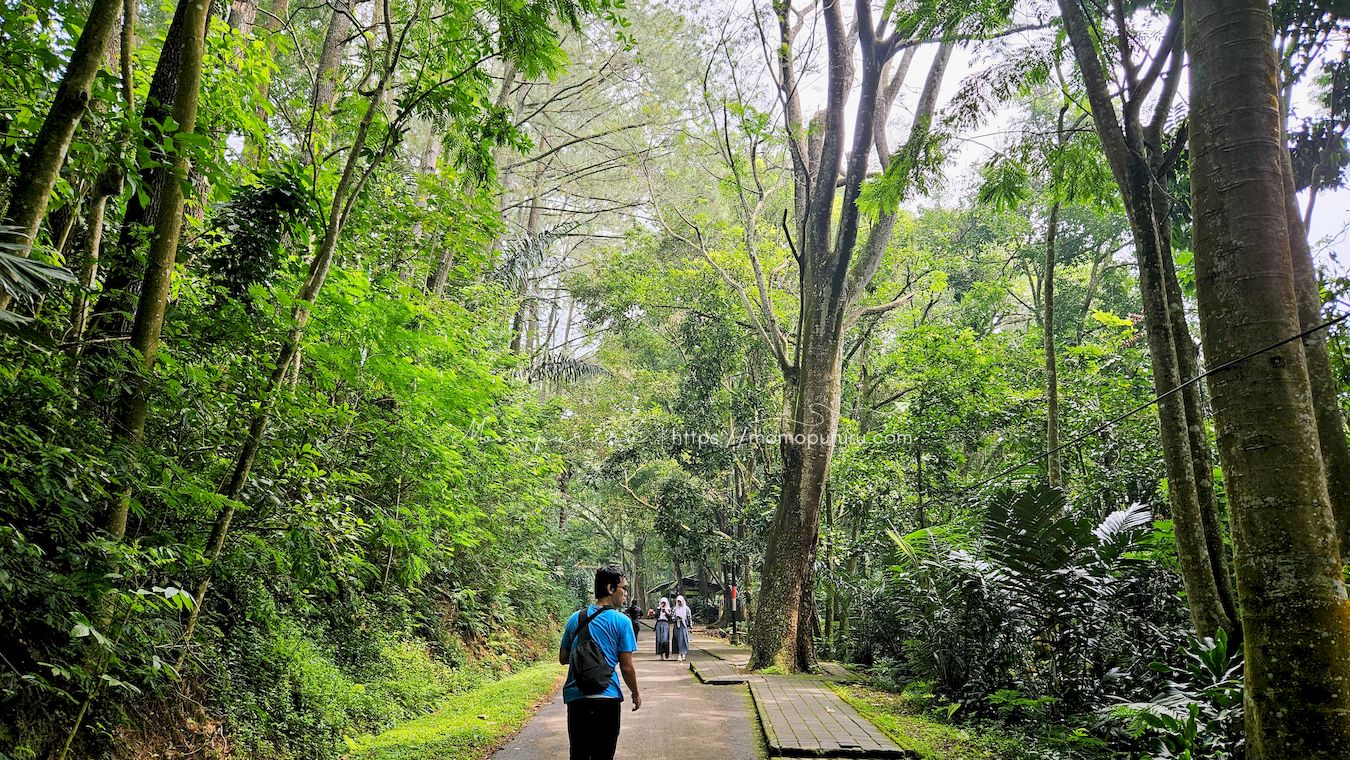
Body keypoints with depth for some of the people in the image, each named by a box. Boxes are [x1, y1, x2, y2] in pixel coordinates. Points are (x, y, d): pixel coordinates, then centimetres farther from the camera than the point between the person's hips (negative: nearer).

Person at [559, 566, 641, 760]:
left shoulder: (575, 618, 7)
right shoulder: (621, 621, -8)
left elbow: (562, 658, 13)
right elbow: (626, 667, -6)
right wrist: (636, 694, 9)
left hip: (575, 697, 4)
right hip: (606, 697, -4)